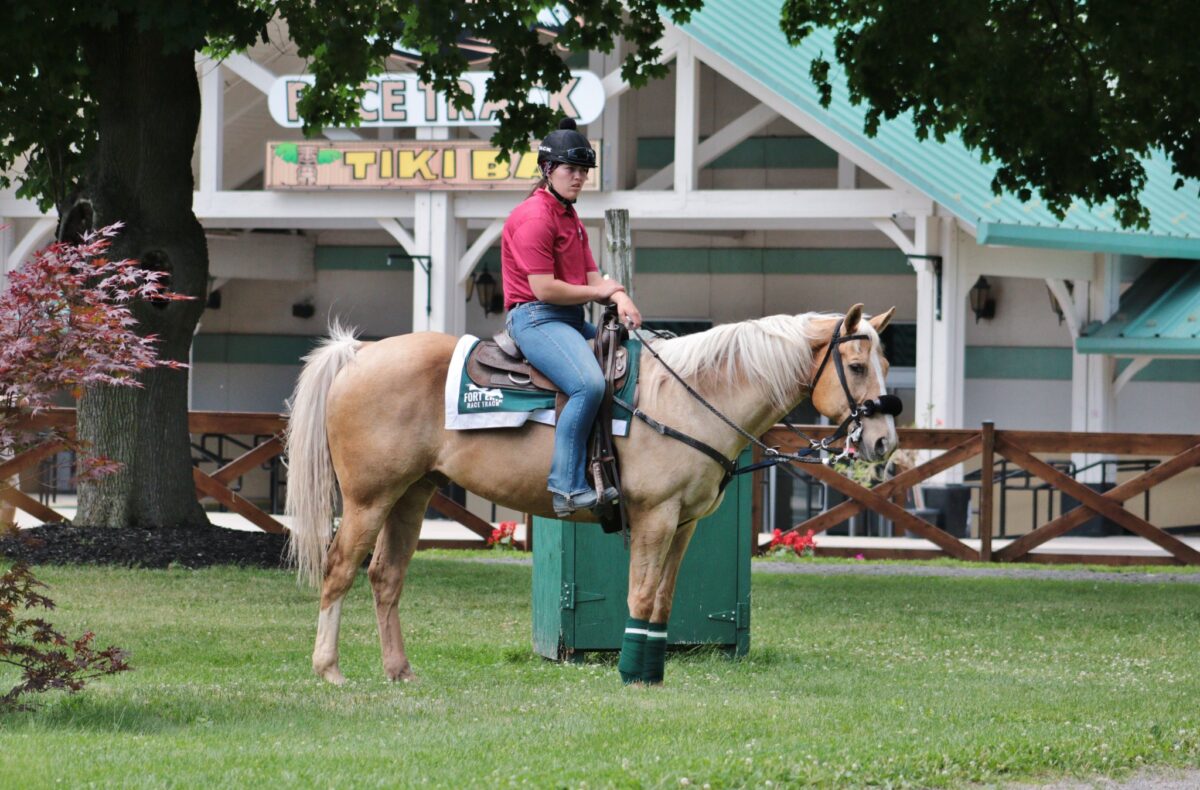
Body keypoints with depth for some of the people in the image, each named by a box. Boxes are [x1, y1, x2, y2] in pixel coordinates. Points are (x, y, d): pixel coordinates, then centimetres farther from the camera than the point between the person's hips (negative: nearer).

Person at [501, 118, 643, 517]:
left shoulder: (571, 218, 20)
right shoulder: (534, 216, -12)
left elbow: (592, 278, 15)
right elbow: (544, 288, -19)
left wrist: (620, 299, -8)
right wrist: (599, 291, -5)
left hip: (571, 320, 11)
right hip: (536, 319, -11)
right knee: (589, 383, -32)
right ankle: (567, 486, -33)